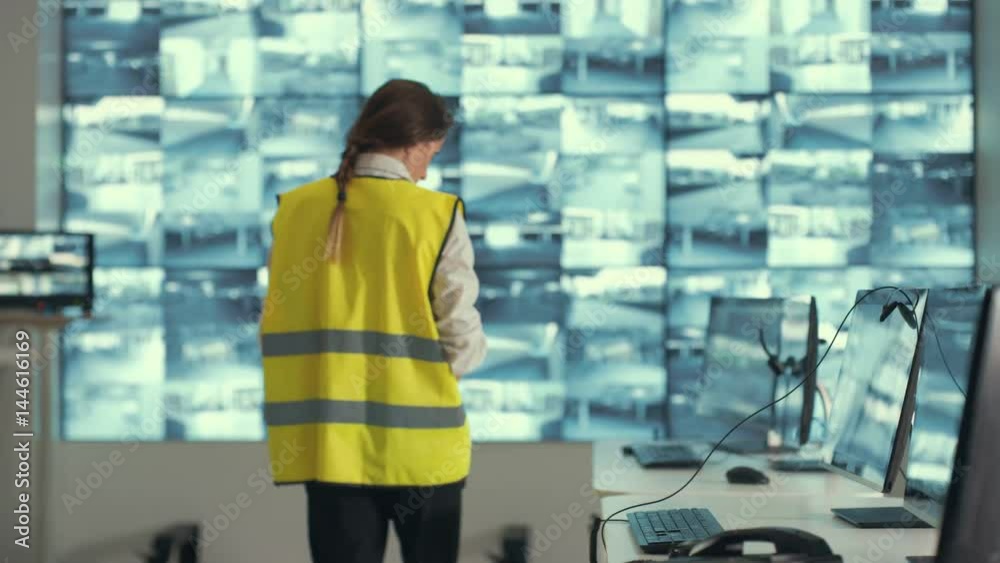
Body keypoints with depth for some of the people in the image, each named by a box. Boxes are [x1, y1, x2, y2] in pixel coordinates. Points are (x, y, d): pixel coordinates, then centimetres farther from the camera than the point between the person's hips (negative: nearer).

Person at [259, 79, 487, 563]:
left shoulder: (295, 209, 0)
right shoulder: (437, 215, -9)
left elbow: (274, 331, 4)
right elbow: (464, 347, -10)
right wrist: (471, 351, 12)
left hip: (327, 441, 2)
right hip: (419, 442, -2)